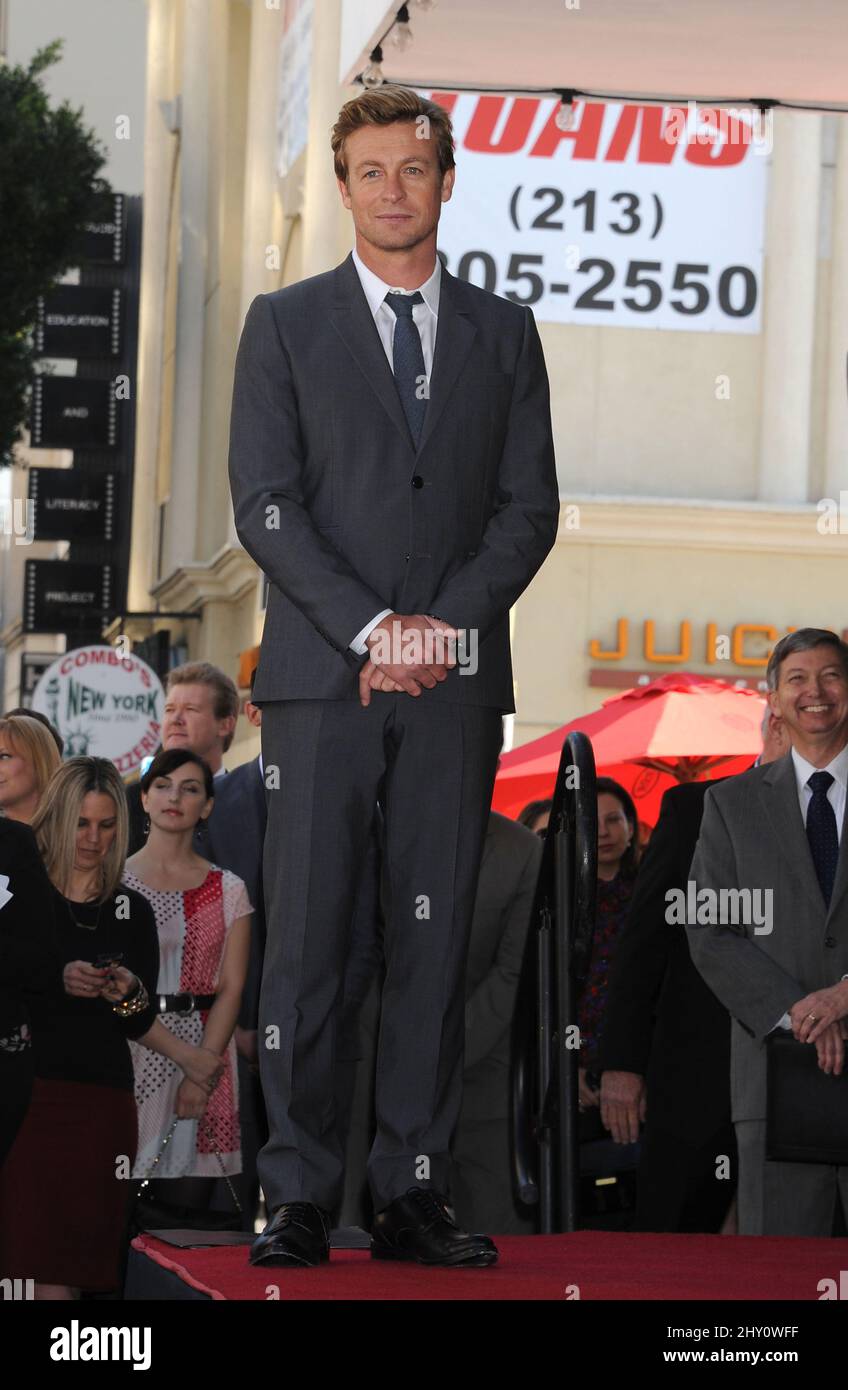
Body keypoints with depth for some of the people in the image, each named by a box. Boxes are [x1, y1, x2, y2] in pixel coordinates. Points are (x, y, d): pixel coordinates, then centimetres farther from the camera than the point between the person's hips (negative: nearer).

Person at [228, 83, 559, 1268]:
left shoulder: (503, 331, 13)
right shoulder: (286, 325, 7)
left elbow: (530, 505, 7)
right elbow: (265, 505, -1)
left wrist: (445, 625, -8)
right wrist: (372, 628, -12)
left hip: (456, 681, 2)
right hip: (321, 678, -2)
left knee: (436, 941, 1)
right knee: (305, 940, -5)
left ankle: (412, 1194, 4)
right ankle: (299, 1199, -3)